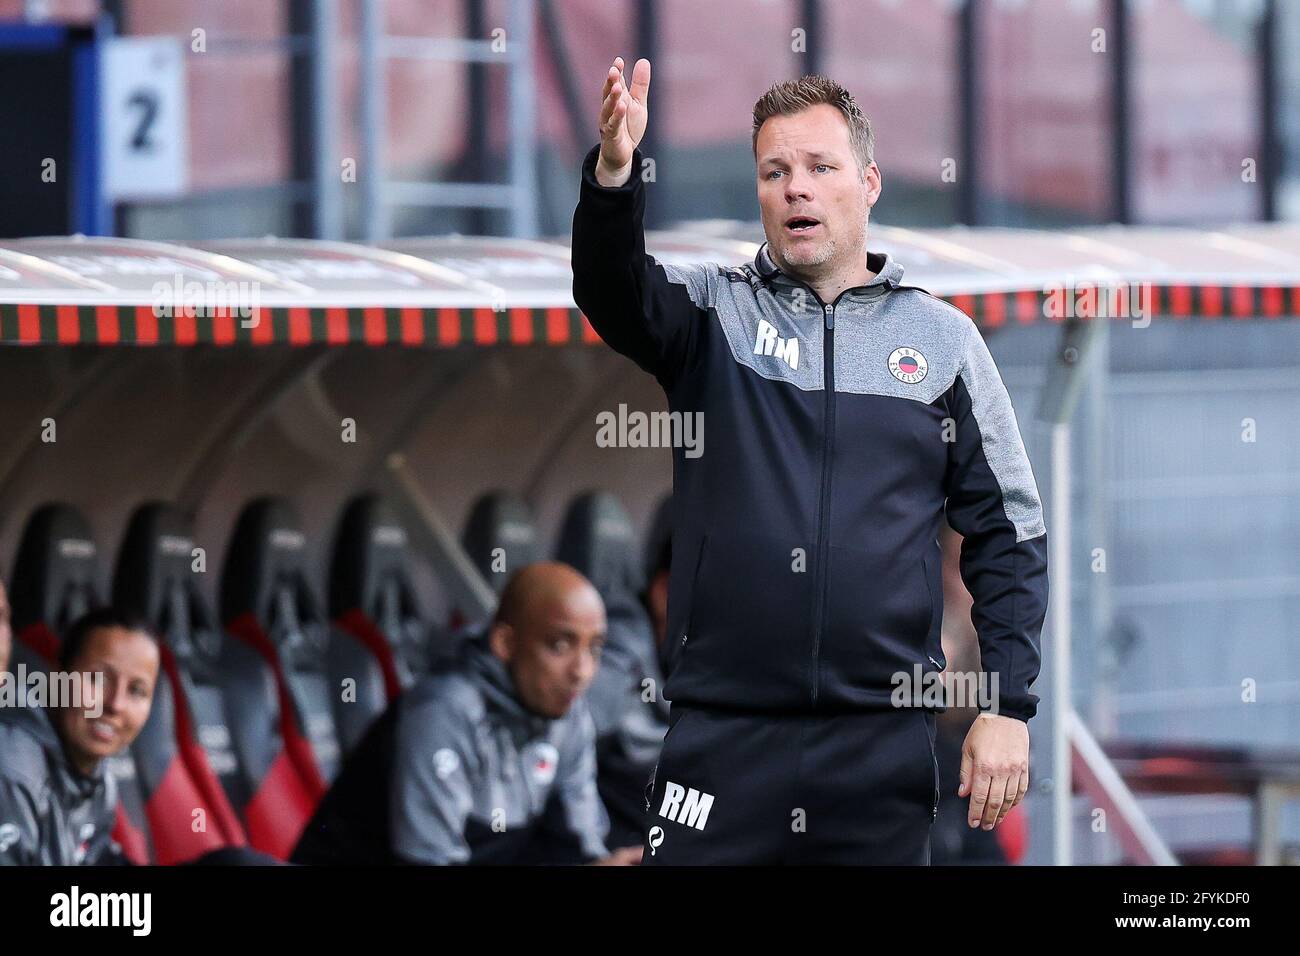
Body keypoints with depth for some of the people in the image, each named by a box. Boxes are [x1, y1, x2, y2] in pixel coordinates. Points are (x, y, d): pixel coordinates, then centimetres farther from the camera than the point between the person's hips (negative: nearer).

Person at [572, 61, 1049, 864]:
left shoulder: (942, 338, 8)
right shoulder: (713, 311, 7)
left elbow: (1009, 534, 9)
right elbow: (614, 288, -15)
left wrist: (1009, 708, 1)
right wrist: (614, 171, -35)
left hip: (883, 738, 1)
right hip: (722, 730, -1)